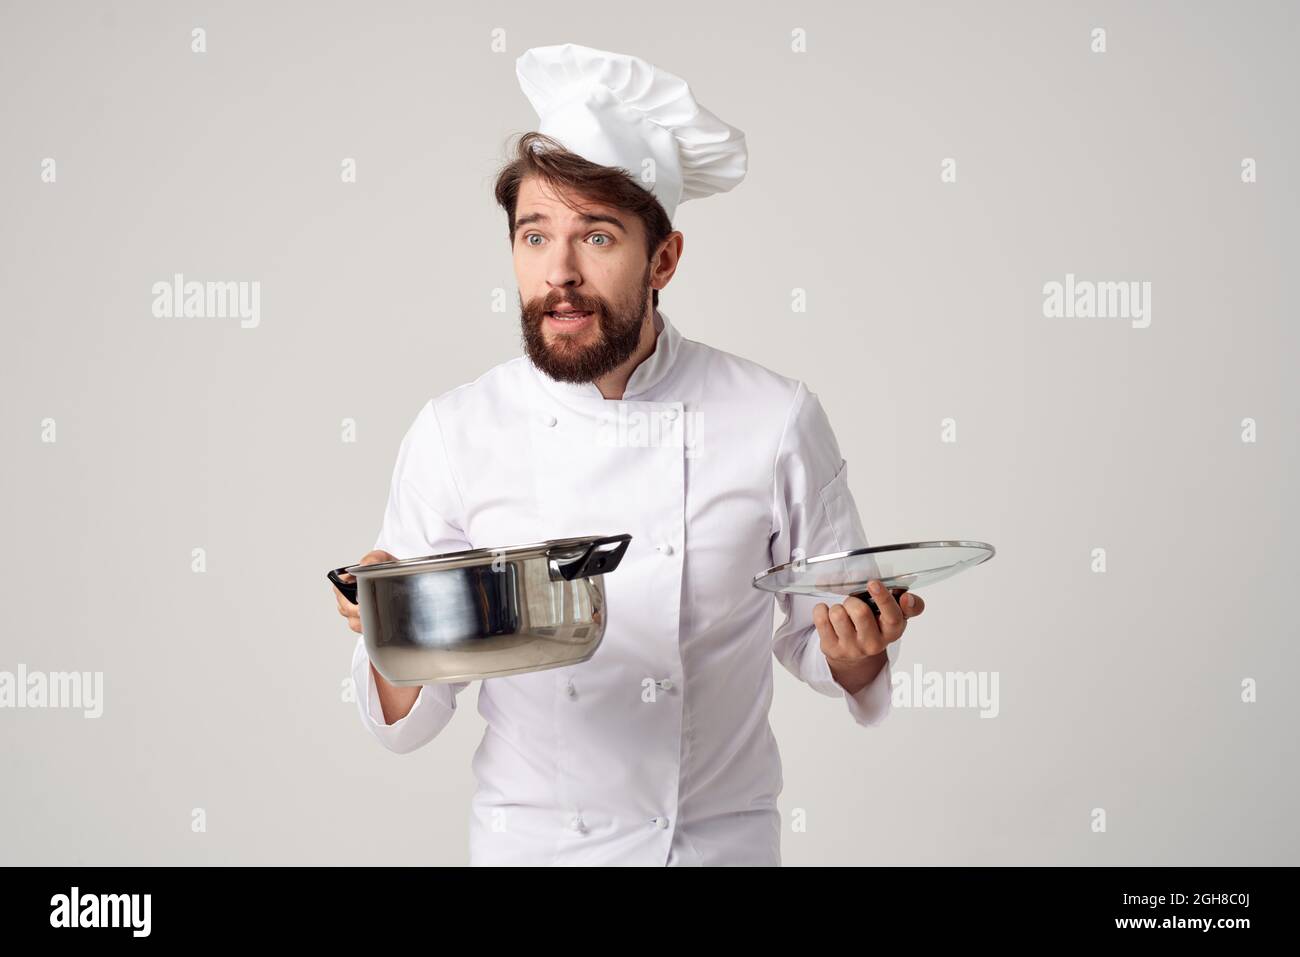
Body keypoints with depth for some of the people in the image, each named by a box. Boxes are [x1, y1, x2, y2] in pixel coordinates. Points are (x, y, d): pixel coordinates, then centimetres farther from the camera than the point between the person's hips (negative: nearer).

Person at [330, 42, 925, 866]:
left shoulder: (777, 420, -12)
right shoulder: (453, 435, -11)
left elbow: (813, 640, 1)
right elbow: (411, 719, -7)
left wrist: (854, 652, -21)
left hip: (723, 840, 0)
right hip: (530, 840, 0)